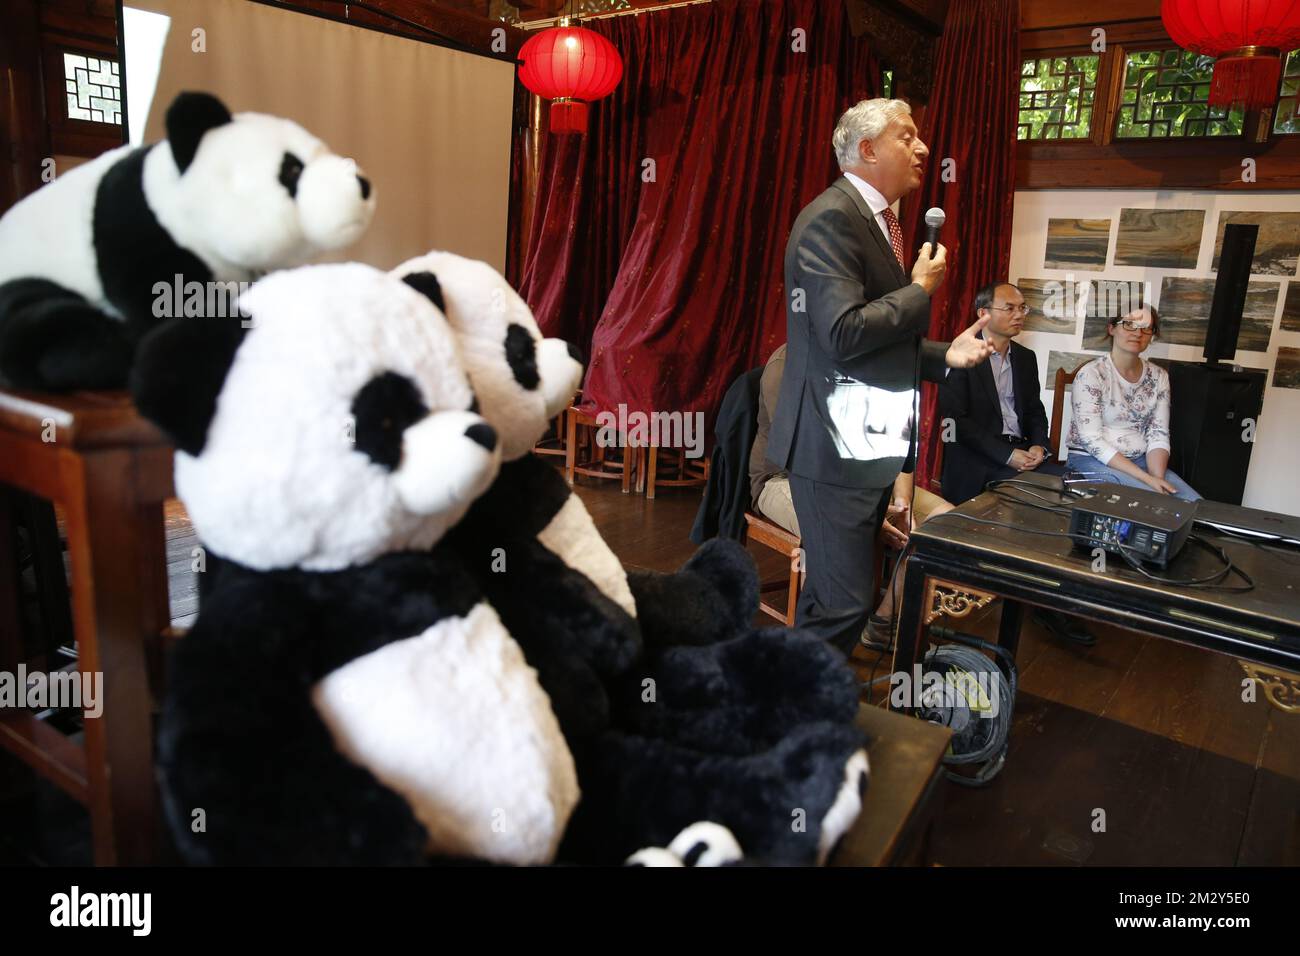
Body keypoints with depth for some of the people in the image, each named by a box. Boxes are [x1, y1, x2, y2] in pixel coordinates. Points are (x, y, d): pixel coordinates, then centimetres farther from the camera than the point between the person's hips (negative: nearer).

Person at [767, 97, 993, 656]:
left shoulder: (876, 218, 17)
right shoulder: (831, 218, -13)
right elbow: (843, 333, -25)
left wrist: (945, 354, 8)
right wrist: (921, 289, -12)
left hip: (869, 440, 10)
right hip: (836, 444, -10)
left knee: (835, 595, 18)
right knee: (841, 603, -6)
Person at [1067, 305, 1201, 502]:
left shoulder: (1159, 377, 7)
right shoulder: (1091, 374, -11)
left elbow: (1158, 435, 5)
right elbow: (1092, 441, -17)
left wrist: (1157, 476, -16)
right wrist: (1146, 478, -23)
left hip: (1142, 461, 6)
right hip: (1093, 461, -5)